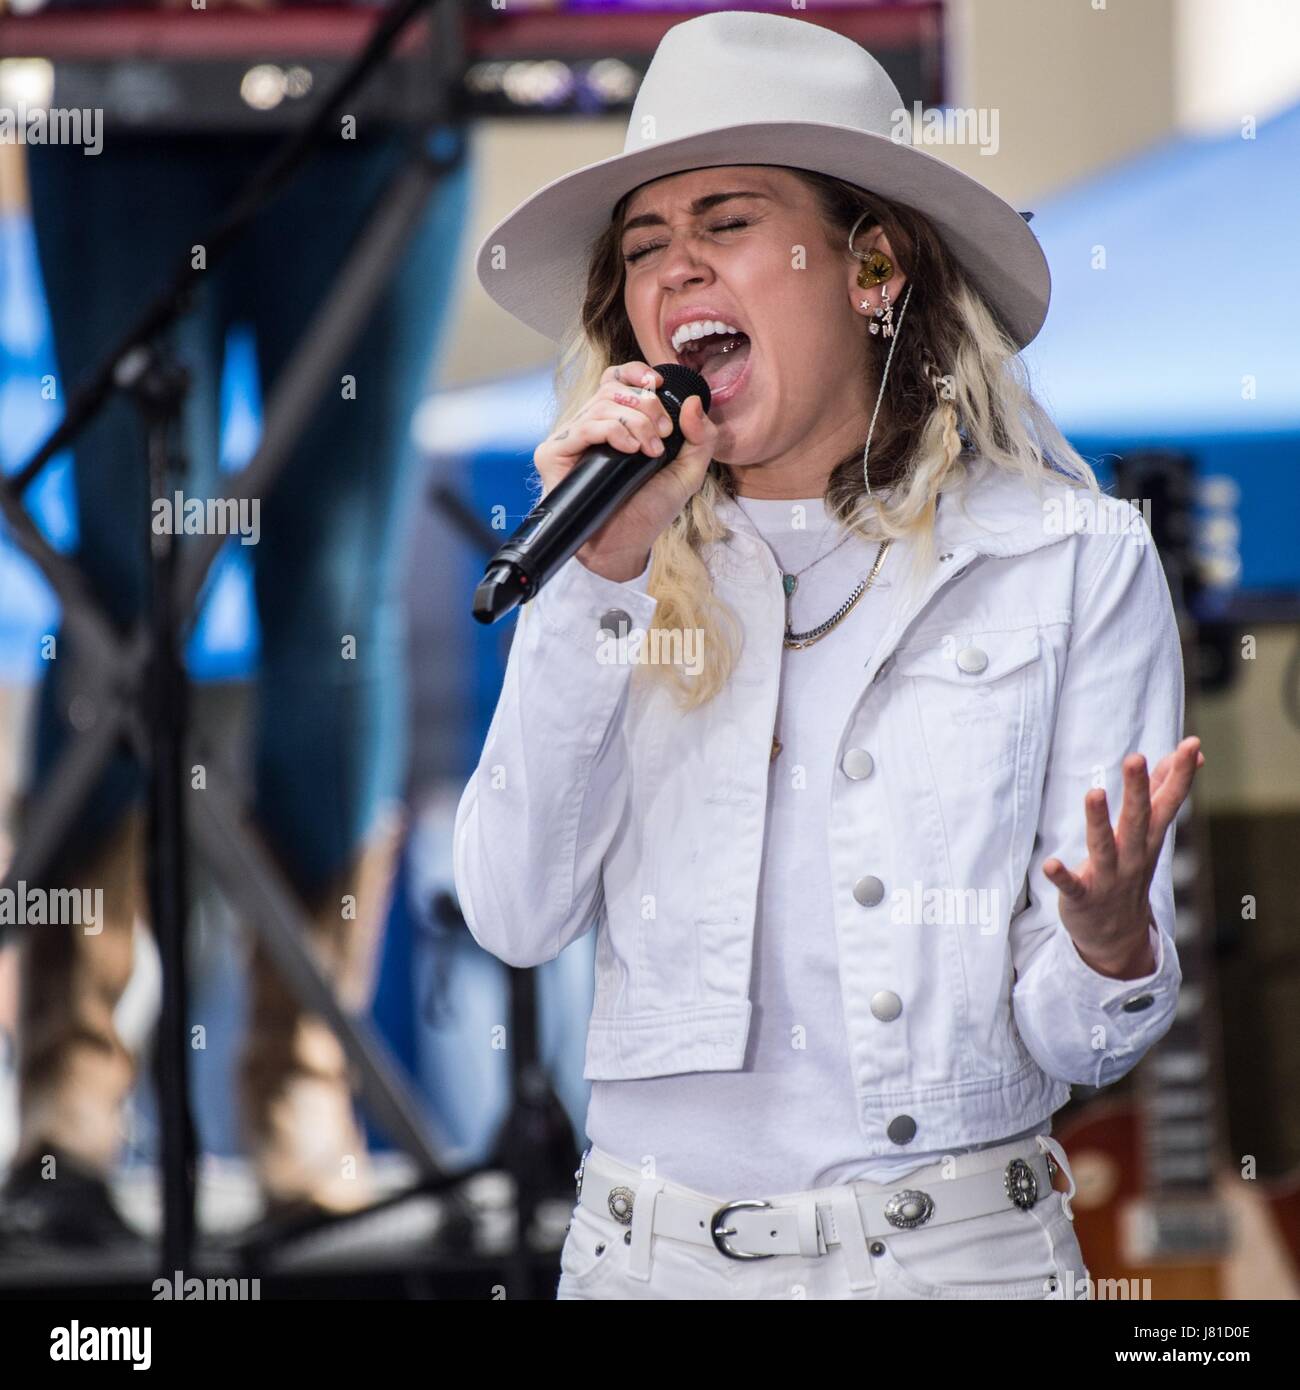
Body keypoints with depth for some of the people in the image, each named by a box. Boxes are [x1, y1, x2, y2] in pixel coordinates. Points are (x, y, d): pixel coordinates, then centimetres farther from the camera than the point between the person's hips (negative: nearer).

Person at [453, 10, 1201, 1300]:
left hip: (958, 1246, -2)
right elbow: (515, 917, -6)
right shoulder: (638, 568, 6)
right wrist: (603, 571, -11)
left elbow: (1072, 1040, -4)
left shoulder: (1073, 561, -3)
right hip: (646, 1246, 2)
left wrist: (1110, 943, -26)